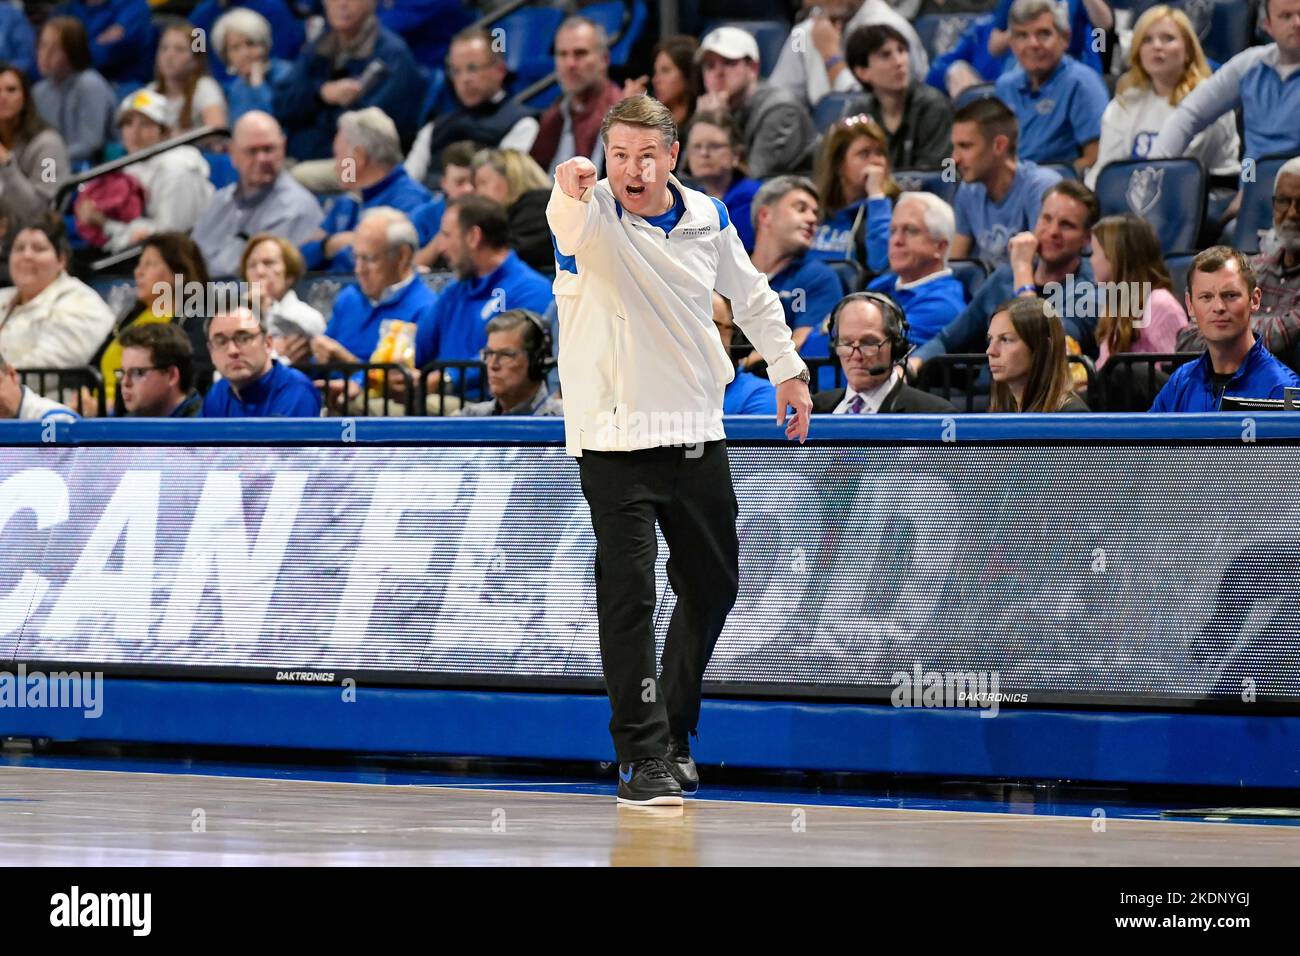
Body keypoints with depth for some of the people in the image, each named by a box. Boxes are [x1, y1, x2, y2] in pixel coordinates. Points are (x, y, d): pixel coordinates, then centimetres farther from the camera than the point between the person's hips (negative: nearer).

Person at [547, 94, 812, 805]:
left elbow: (751, 293, 21)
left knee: (712, 585, 15)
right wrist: (570, 186, -60)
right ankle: (644, 756, -9)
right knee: (629, 593, -12)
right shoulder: (594, 218, -12)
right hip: (616, 439, -6)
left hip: (697, 433, 6)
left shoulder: (707, 218, 4)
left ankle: (674, 730, 31)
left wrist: (787, 370, 23)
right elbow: (570, 221, -38)